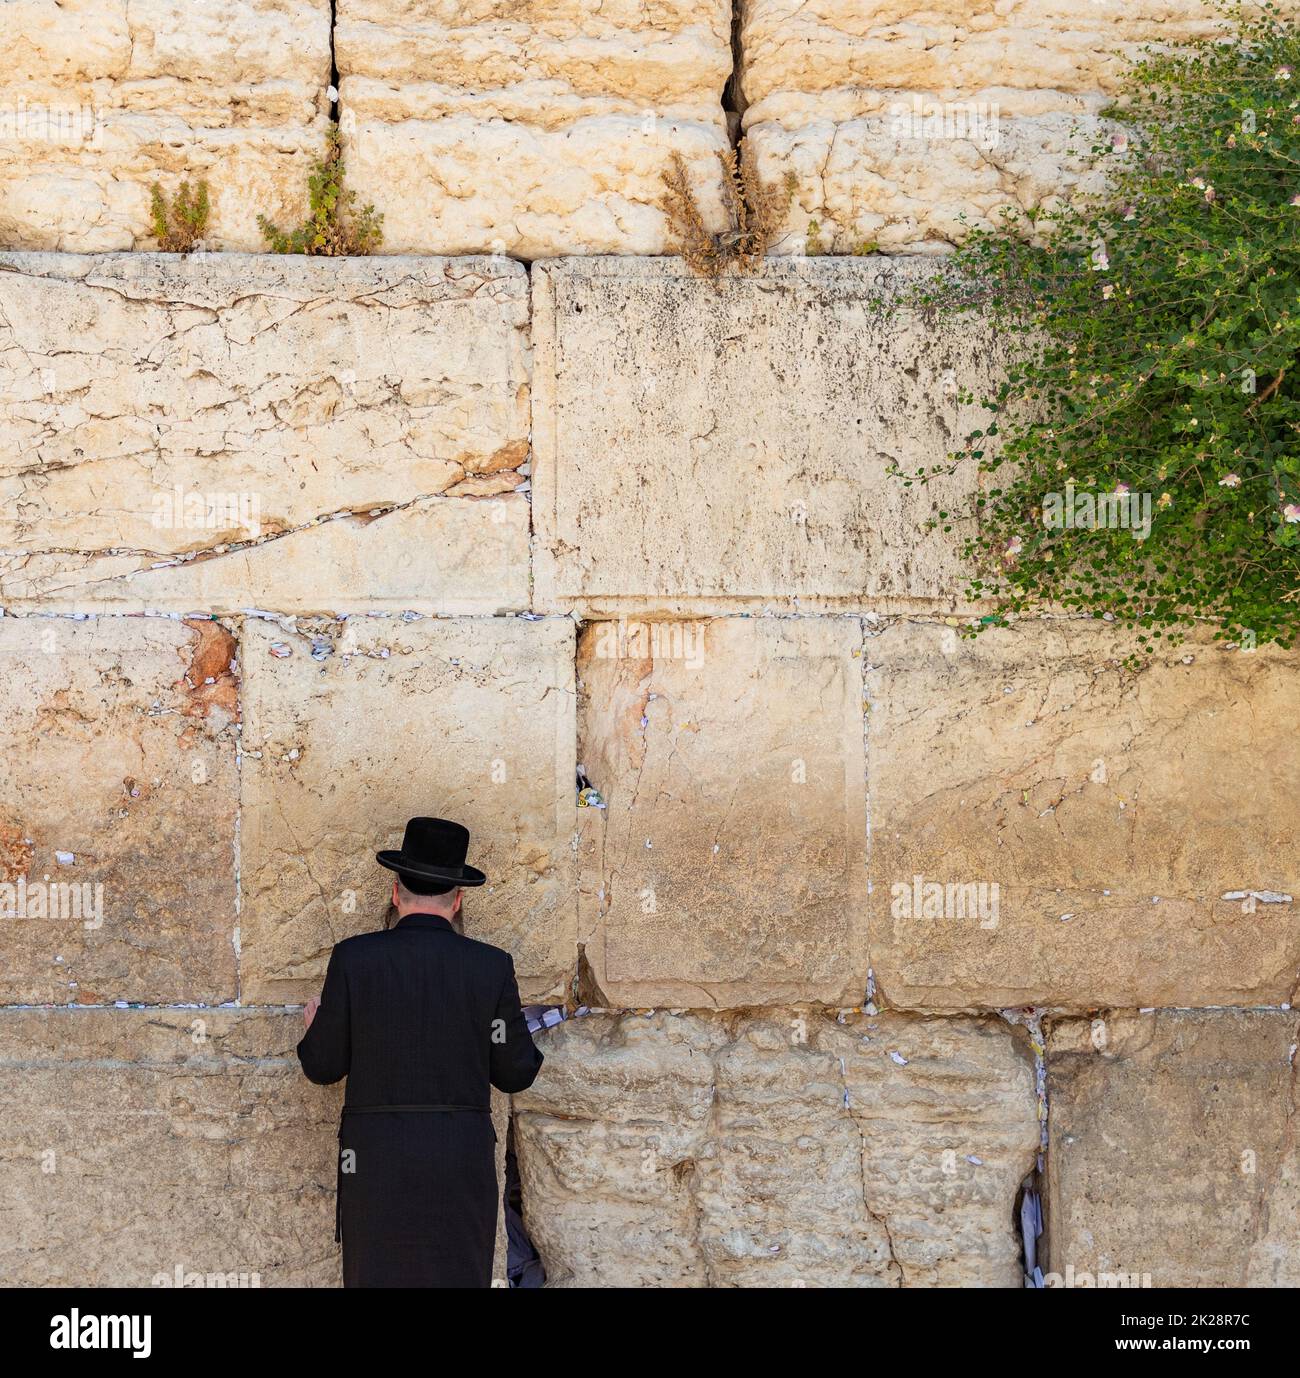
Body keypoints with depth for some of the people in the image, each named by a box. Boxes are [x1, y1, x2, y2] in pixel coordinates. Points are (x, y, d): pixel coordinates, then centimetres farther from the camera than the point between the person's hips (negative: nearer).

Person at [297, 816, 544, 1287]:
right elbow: (514, 1073, 4)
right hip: (462, 1159, 1)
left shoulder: (353, 958, -4)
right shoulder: (491, 966, -2)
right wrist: (517, 1032, 26)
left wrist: (316, 1027, 24)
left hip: (377, 1160, -1)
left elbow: (325, 1066, 1)